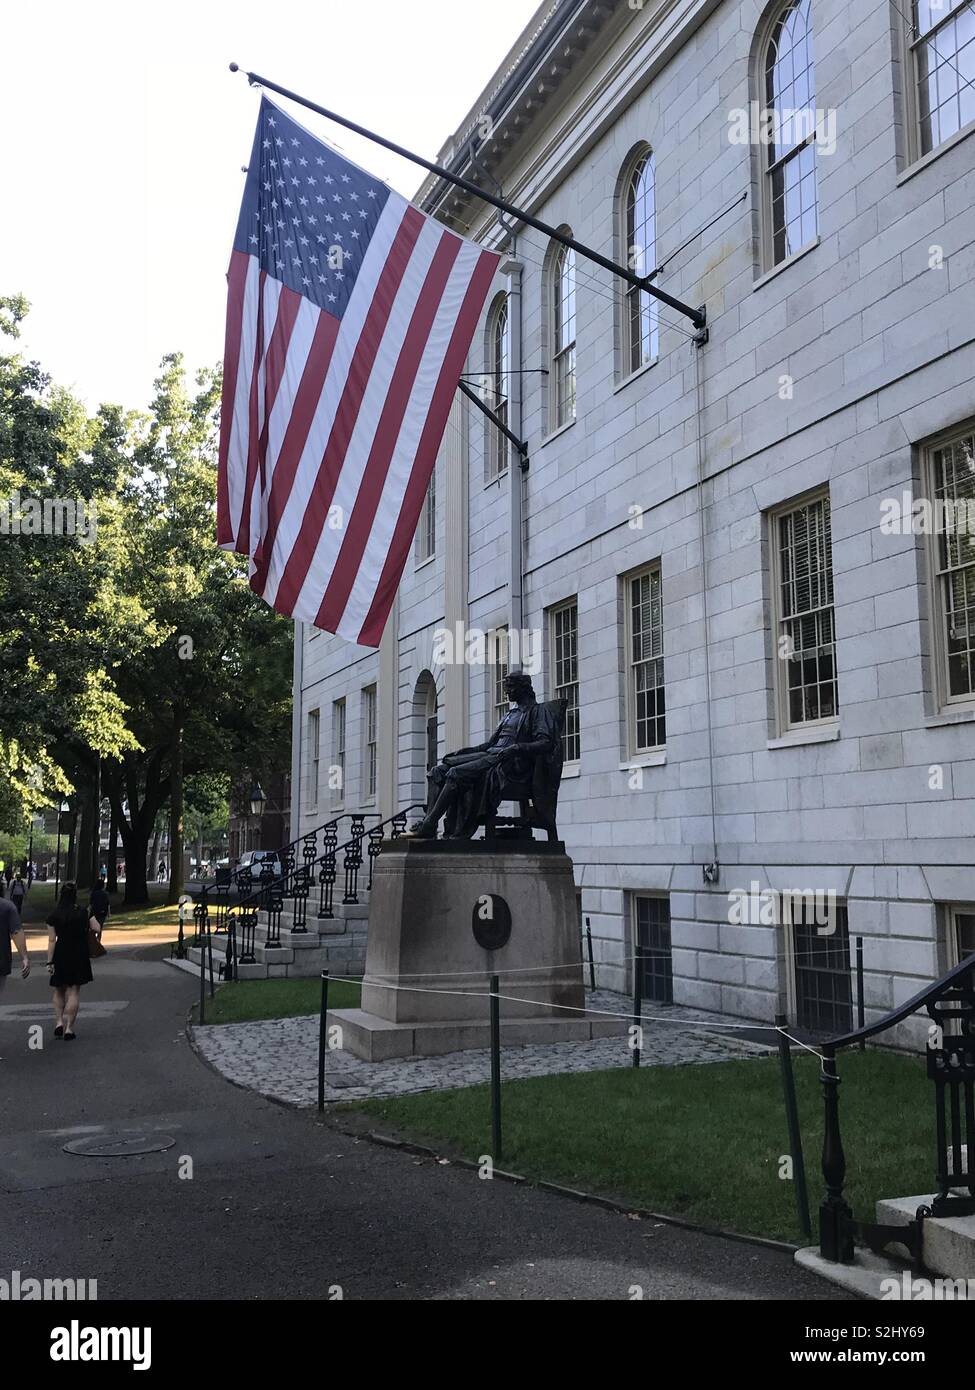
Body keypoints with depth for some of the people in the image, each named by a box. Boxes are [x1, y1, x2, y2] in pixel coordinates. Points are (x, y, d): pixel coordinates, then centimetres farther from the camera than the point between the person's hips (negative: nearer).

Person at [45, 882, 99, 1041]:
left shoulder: (54, 916, -4)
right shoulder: (84, 913, -5)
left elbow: (52, 940, -6)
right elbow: (98, 929, -5)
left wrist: (49, 962, -3)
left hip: (60, 956, 1)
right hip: (79, 956, -1)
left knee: (59, 991, 17)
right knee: (74, 992, 4)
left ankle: (59, 1022, 2)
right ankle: (69, 1028, 1)